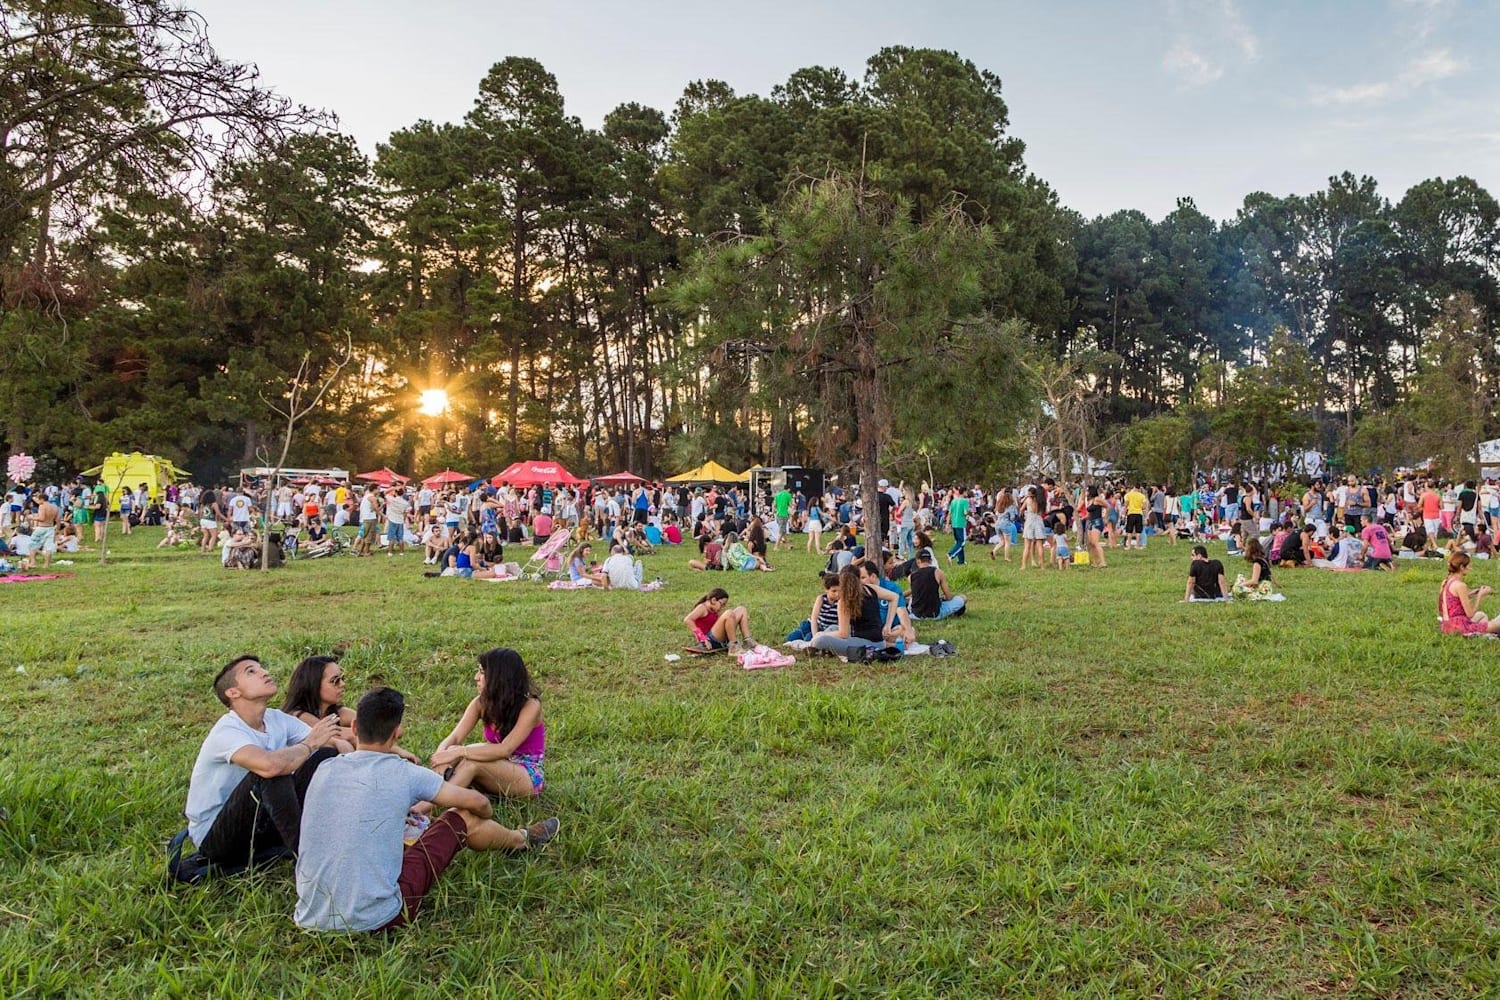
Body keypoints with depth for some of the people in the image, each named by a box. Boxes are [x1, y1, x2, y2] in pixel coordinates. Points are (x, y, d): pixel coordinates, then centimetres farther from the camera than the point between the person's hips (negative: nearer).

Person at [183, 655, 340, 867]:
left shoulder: (277, 720, -2)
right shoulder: (227, 731, -24)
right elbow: (271, 766, -44)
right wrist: (310, 744, -25)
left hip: (258, 826, 7)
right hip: (214, 836, -7)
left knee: (326, 756, -8)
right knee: (271, 774, -34)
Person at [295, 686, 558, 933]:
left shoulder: (323, 771, 3)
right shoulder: (403, 774, -11)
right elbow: (478, 803, 4)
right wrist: (487, 815, 27)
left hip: (310, 918, 5)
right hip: (375, 919, -5)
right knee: (464, 819, 9)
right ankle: (522, 840, 38)